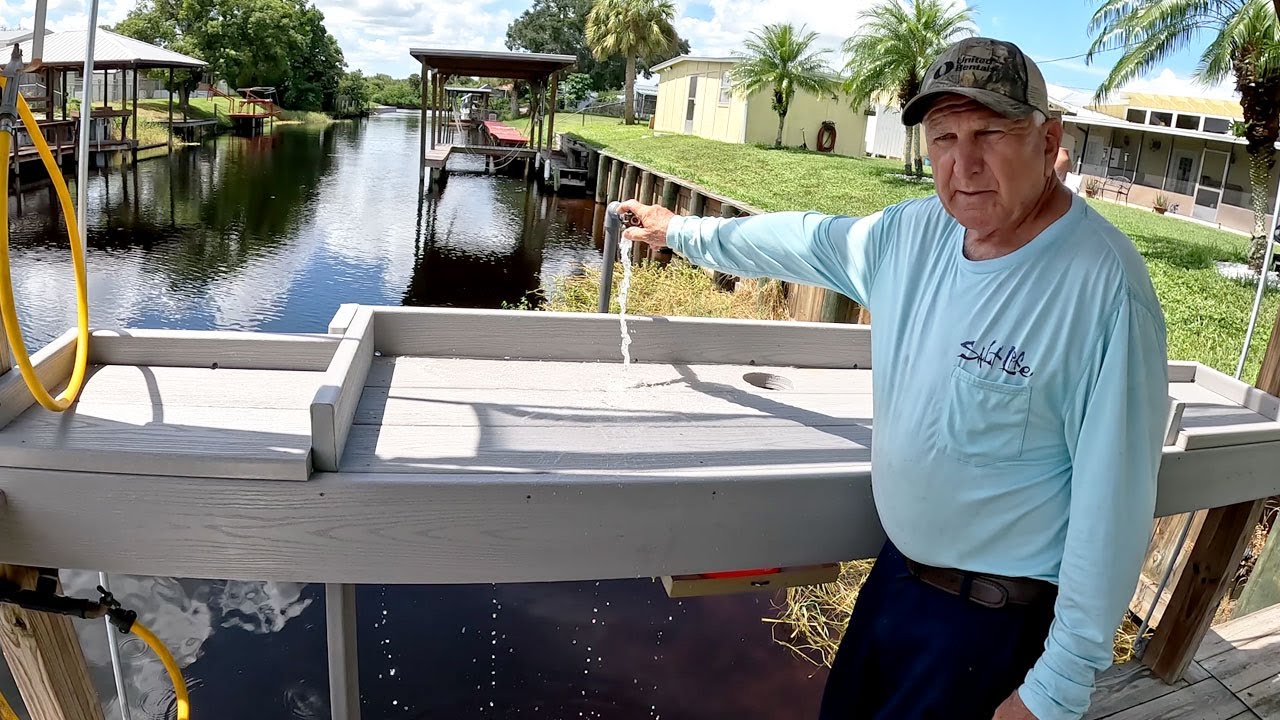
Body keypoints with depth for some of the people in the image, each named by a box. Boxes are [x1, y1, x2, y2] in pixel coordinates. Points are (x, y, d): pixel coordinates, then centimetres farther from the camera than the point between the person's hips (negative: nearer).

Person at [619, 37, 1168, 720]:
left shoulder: (1105, 288, -26)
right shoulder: (917, 232, -6)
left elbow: (1113, 505, -23)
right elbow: (809, 241, 10)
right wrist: (684, 231, 22)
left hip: (992, 615, -6)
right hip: (899, 563, 7)